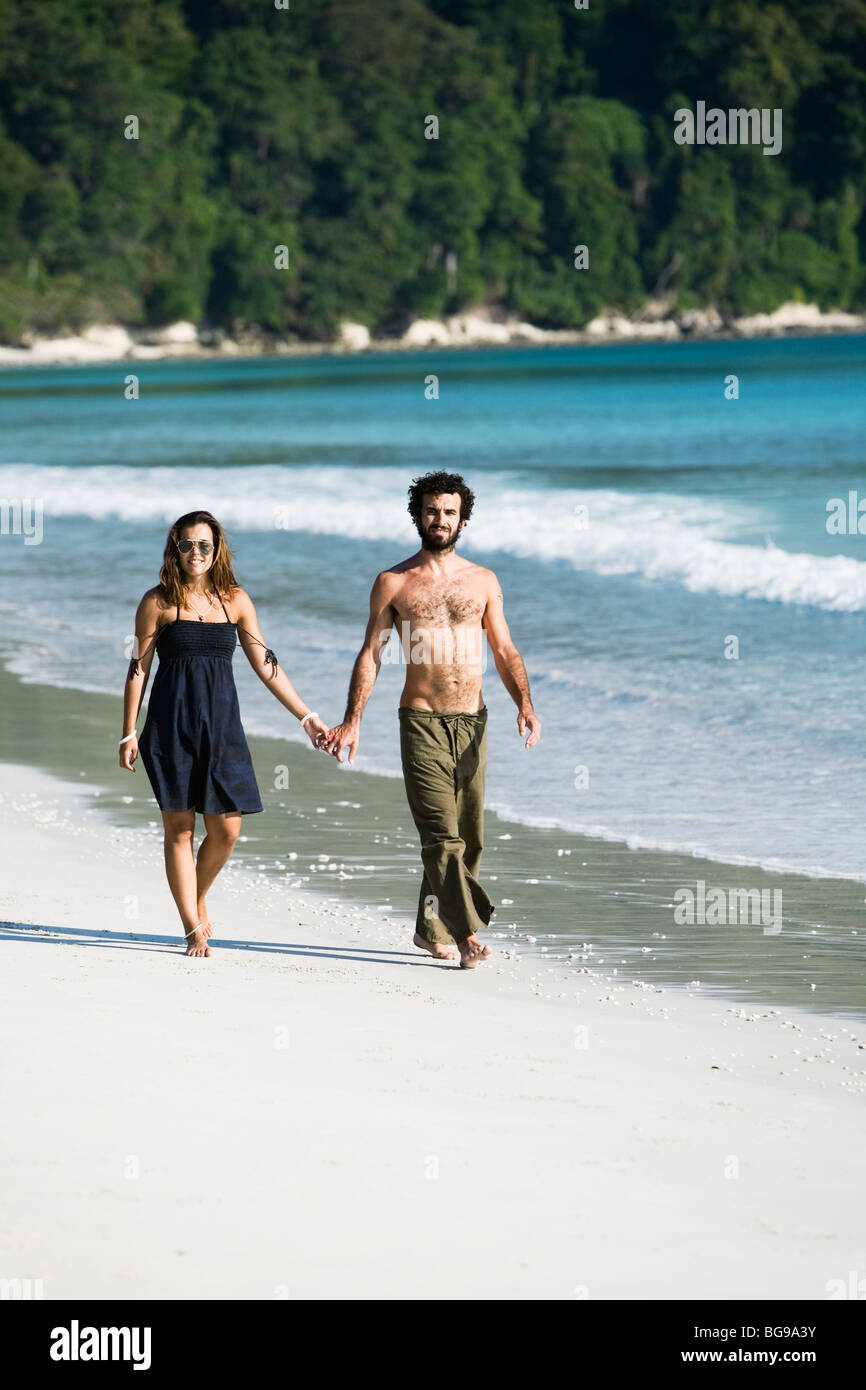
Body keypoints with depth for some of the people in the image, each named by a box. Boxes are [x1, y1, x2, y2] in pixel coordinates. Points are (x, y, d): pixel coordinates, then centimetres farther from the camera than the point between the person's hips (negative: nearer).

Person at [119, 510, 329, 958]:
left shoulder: (235, 600, 6)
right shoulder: (159, 602, -1)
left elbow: (265, 666, 10)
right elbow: (139, 669, 1)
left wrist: (307, 717, 7)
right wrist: (129, 733, -4)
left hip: (221, 724, 3)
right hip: (172, 724, -3)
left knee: (226, 831, -2)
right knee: (179, 829, -1)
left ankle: (198, 898, 27)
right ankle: (193, 929, 8)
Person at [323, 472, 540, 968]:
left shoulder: (483, 581, 10)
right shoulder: (393, 583, 4)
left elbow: (505, 651, 9)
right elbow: (371, 654, 3)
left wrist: (525, 703, -8)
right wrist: (352, 720, -6)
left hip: (471, 721, 3)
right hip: (421, 719, -3)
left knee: (468, 835, 6)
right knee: (441, 830, -14)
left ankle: (432, 929, 21)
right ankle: (468, 932, -20)